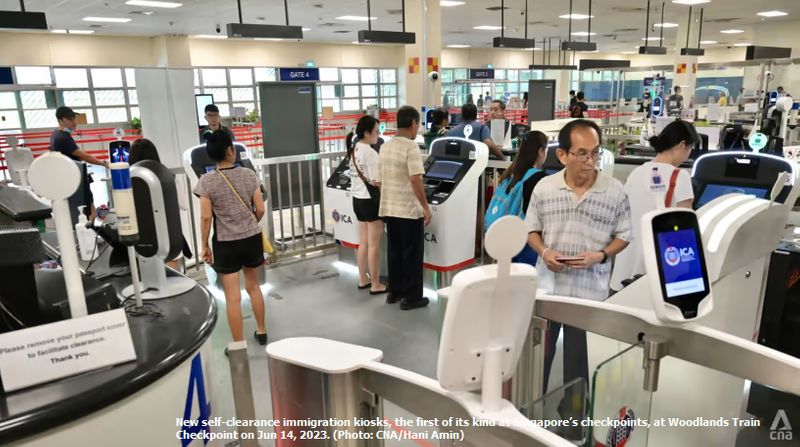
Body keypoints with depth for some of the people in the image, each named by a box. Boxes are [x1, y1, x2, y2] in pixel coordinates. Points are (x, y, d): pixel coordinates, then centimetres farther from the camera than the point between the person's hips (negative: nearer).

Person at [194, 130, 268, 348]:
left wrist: (204, 245, 2)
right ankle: (261, 331, 35)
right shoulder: (249, 175, -5)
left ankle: (239, 345, 14)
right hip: (252, 239, 3)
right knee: (253, 286, 22)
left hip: (226, 244, -3)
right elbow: (260, 210, -2)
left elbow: (206, 218, -10)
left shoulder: (206, 181, -11)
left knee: (233, 296, 5)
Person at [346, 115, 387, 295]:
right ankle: (376, 285, 9)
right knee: (374, 245, 1)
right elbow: (376, 182, -21)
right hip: (370, 200, -8)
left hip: (358, 199, 9)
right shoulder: (370, 153, -19)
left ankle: (363, 280, 26)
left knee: (363, 242, 16)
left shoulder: (354, 149, 8)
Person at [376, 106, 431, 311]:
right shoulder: (410, 146, -15)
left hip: (389, 208, 7)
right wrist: (426, 207, -16)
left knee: (394, 251, 16)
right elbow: (415, 180, -22)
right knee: (412, 254, 3)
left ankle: (394, 292, 25)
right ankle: (411, 297, 10)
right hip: (409, 209, -7)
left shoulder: (385, 147, 10)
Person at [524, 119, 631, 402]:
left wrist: (600, 256, -16)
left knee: (579, 357, 11)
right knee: (539, 352, 13)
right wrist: (544, 252, -12)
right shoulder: (544, 188, -1)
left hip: (589, 291, -1)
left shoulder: (615, 192, -6)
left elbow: (623, 236, 1)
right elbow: (532, 230, 7)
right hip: (548, 285, 2)